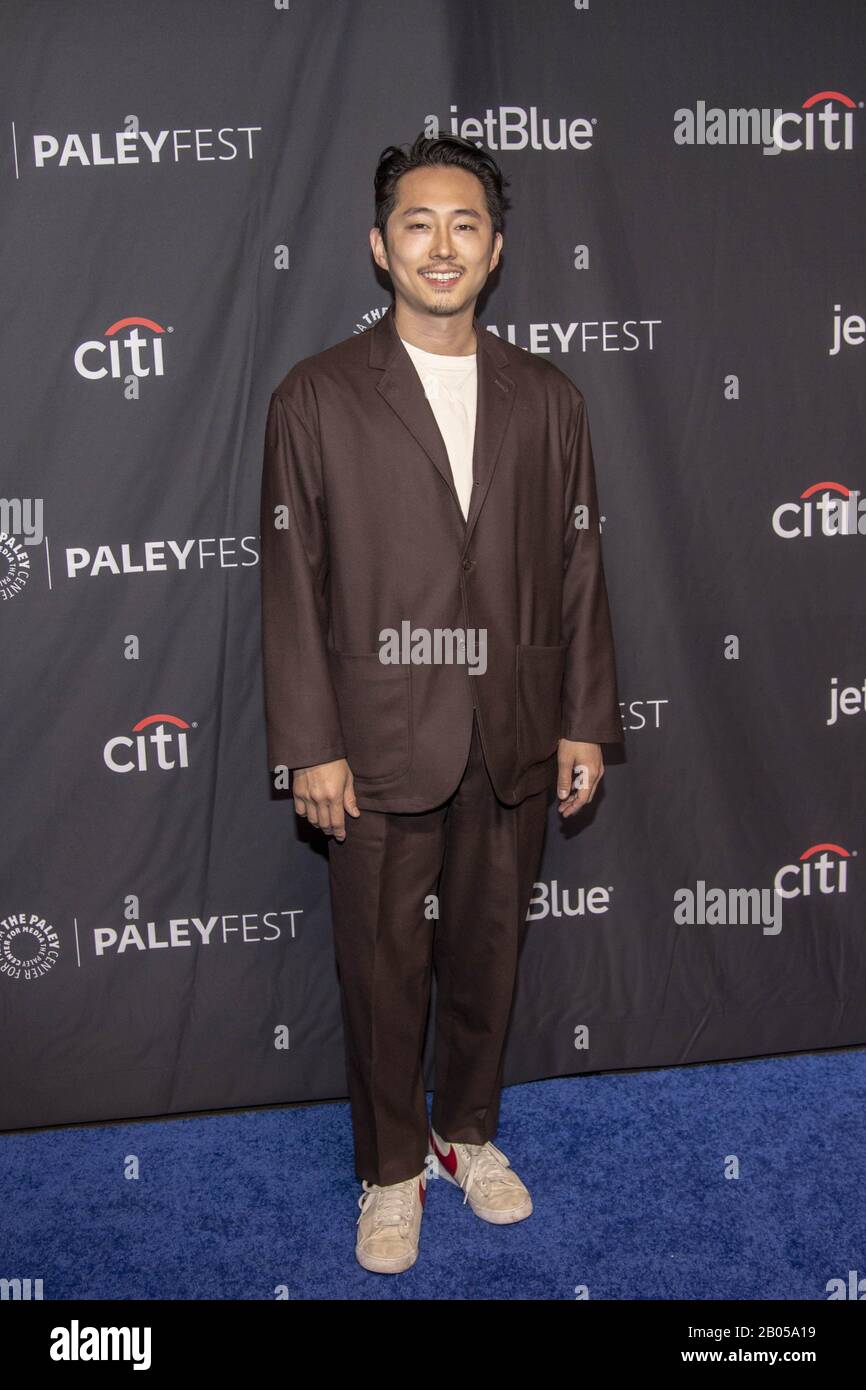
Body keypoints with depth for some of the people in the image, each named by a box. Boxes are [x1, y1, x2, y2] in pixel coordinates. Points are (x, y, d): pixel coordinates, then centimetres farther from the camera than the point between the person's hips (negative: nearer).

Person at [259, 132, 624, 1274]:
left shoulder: (547, 399, 5)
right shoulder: (317, 397, -3)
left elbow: (577, 567, 7)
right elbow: (293, 581, -5)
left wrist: (585, 721, 4)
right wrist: (309, 746, -9)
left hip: (514, 741, 3)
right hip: (381, 742, -2)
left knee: (489, 946, 16)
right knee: (382, 965, 9)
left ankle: (469, 1130, 38)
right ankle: (392, 1168, 30)